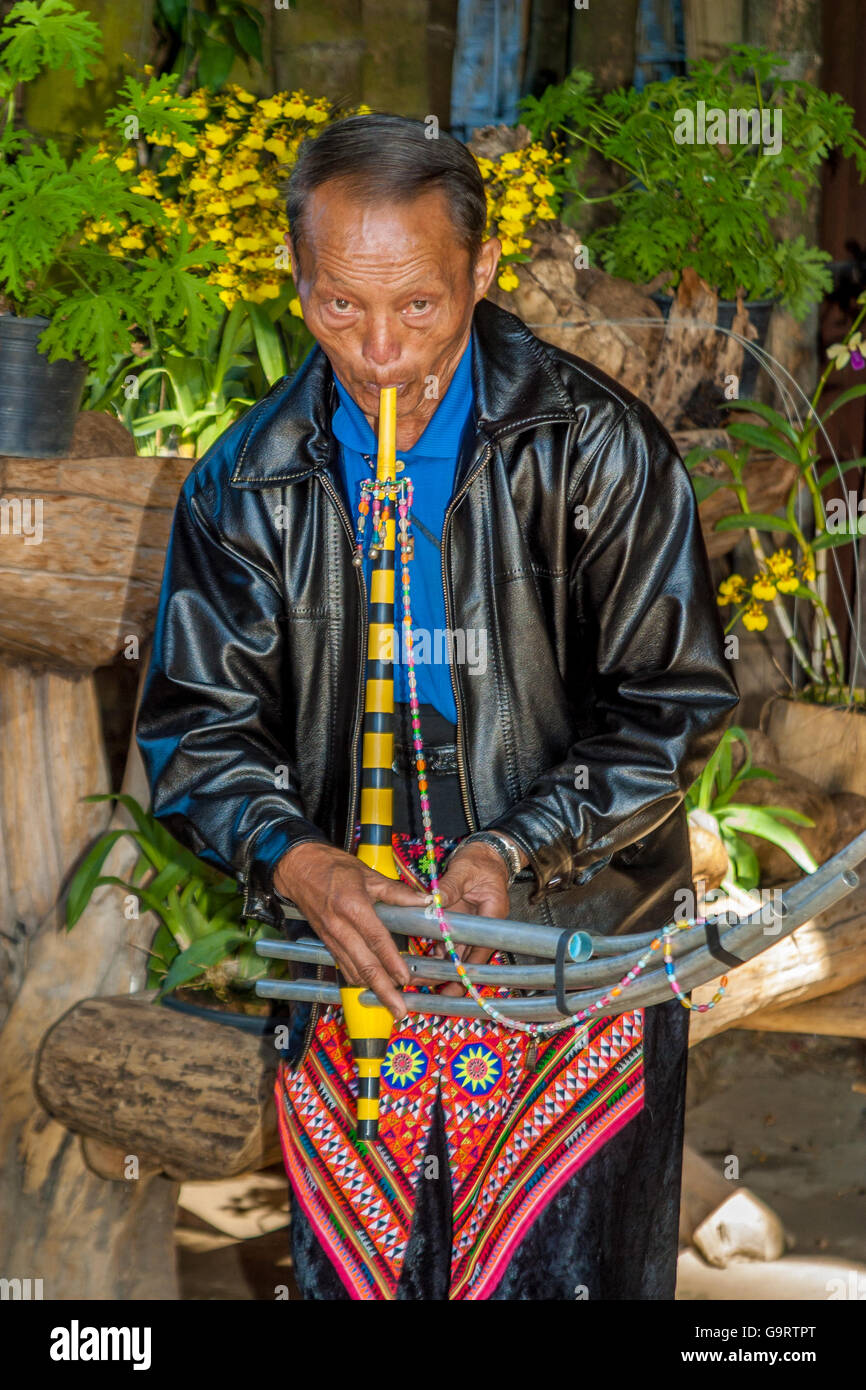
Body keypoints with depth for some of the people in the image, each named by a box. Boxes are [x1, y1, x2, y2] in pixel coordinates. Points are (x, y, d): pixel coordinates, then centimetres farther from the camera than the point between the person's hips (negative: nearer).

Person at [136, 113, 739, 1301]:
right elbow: (198, 723, 2)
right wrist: (291, 858, -18)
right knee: (350, 1276, 12)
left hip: (576, 965, -2)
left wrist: (517, 848, -20)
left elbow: (674, 704, -7)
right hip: (349, 960, 3)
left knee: (562, 1274, 3)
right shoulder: (250, 481, 0)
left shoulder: (597, 448, -9)